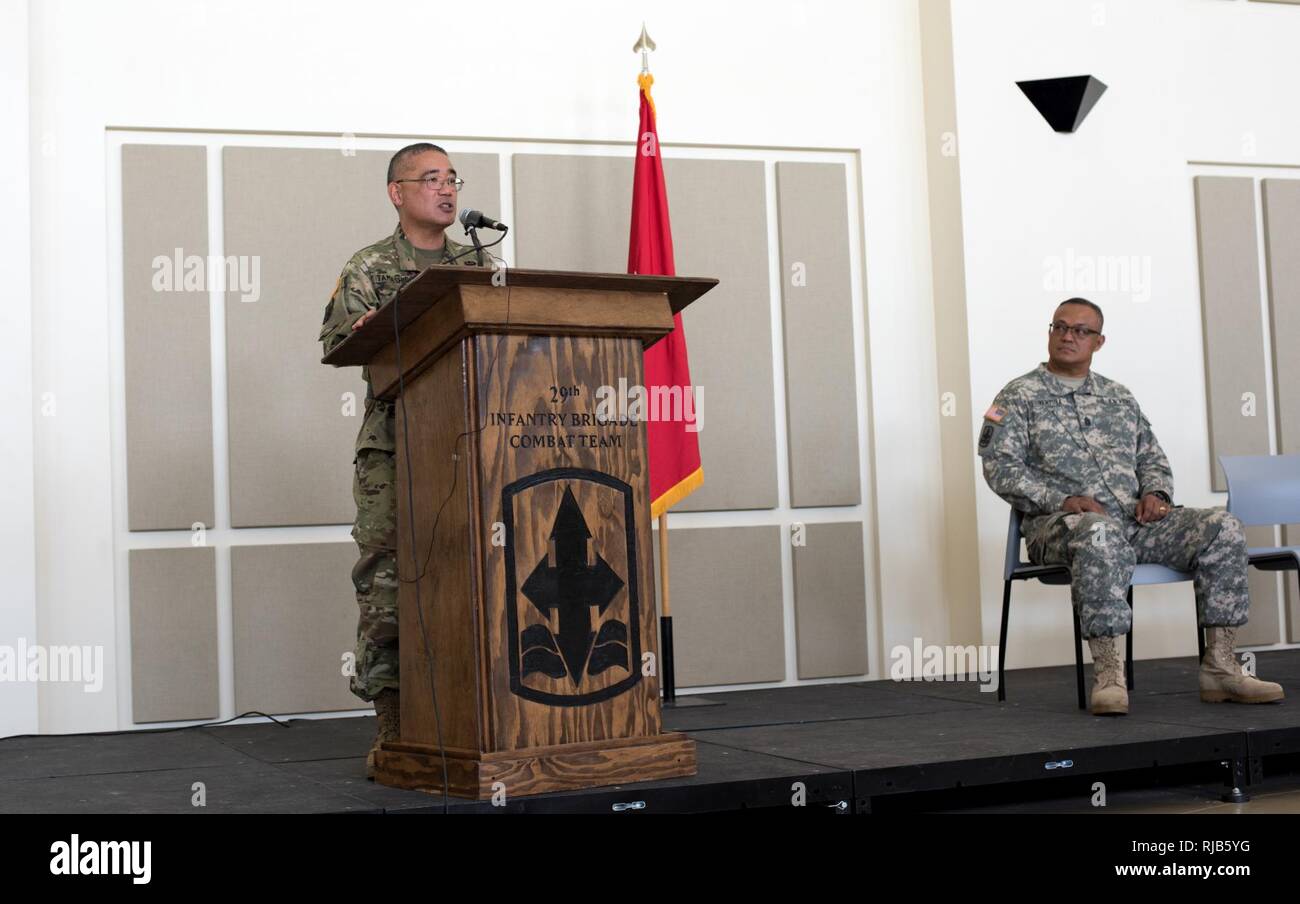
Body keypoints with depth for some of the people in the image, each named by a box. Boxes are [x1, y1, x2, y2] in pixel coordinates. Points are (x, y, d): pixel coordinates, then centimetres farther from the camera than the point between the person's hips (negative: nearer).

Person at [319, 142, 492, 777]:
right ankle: (392, 729, -2)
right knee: (387, 580, -6)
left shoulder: (480, 266, 18)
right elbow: (337, 338, -2)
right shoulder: (369, 268, 8)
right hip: (393, 445, -3)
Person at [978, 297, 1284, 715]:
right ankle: (1108, 673, -38)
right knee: (1099, 533, -42)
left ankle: (1219, 665, -17)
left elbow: (1152, 457, 24)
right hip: (1059, 522, -5)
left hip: (1135, 518, 5)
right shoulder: (1018, 397, 7)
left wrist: (1155, 493, -1)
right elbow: (1001, 467, -4)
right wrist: (1064, 500, -17)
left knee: (1222, 527, -17)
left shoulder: (1119, 397, 24)